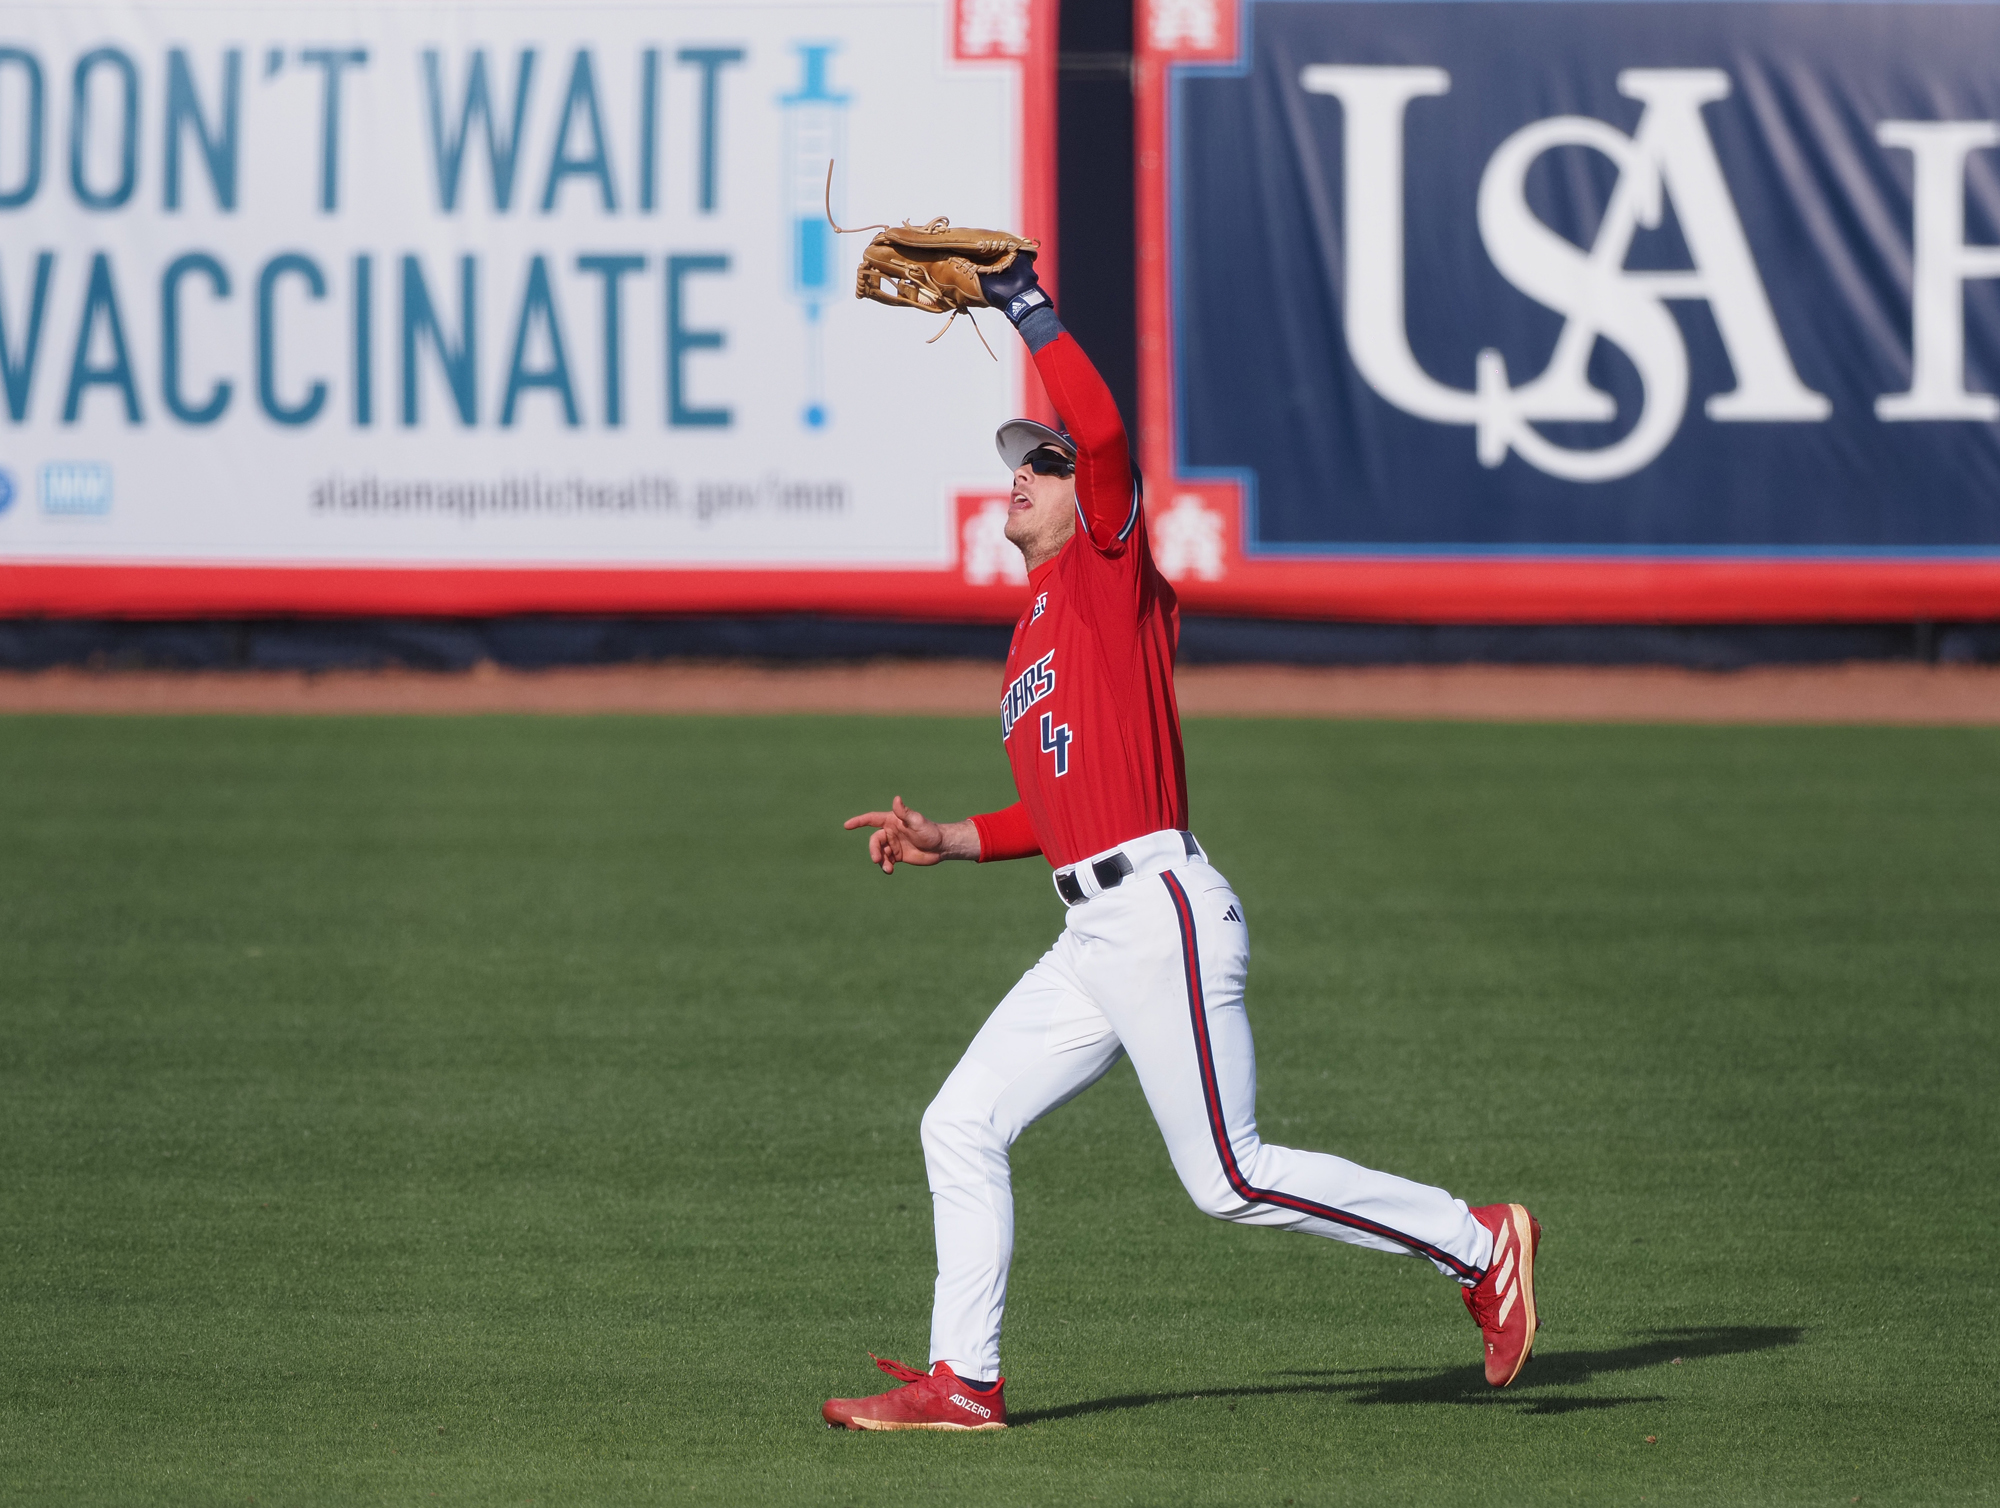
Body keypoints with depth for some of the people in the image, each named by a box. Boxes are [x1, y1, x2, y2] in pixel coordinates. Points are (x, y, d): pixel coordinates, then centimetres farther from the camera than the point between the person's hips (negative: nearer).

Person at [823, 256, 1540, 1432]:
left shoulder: (1112, 564, 0)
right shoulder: (1038, 633, 24)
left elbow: (1103, 428, -19)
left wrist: (1028, 307, -13)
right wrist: (948, 841, 18)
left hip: (1163, 914, -9)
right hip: (1096, 938, 9)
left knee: (1232, 1178, -9)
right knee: (963, 1126, 5)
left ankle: (1475, 1241, 0)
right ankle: (962, 1382, 8)